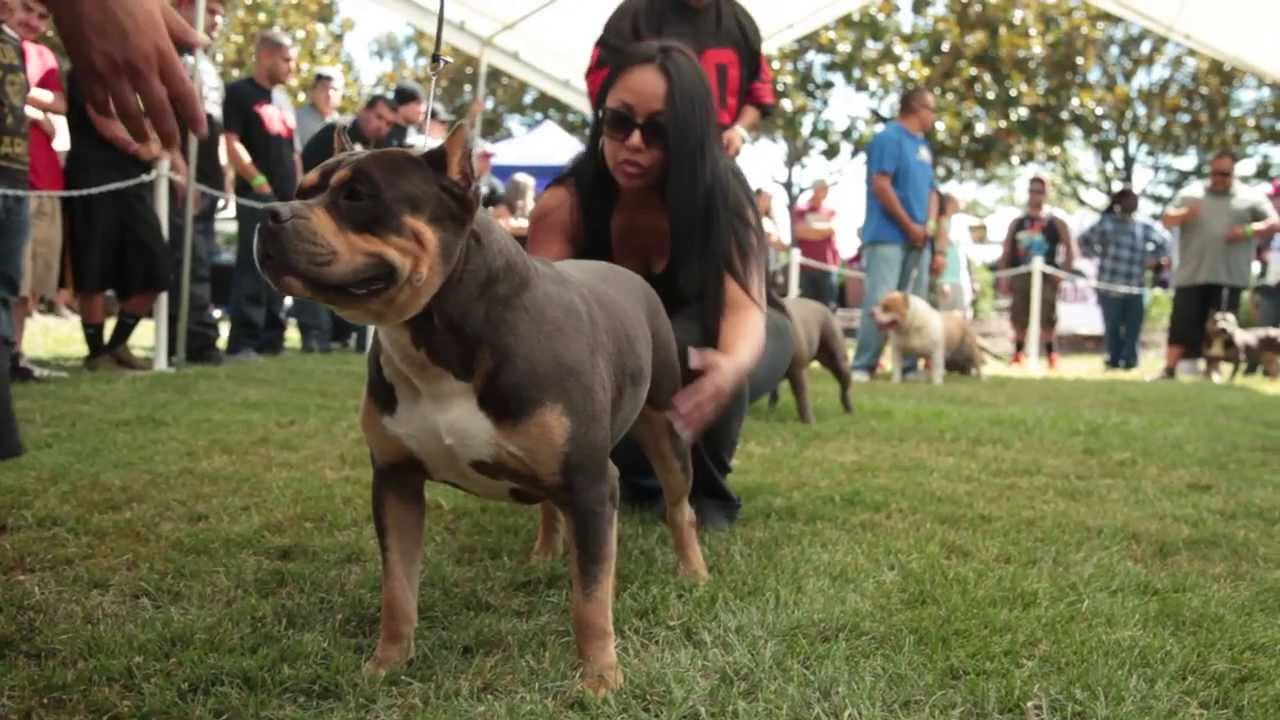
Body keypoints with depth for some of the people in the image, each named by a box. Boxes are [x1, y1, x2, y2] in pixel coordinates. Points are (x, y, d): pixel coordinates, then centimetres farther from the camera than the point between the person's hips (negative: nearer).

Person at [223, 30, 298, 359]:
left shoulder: (284, 99, 21)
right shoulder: (239, 93, -2)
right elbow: (232, 143, -11)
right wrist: (257, 180, -19)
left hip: (288, 199, 8)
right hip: (257, 196, -8)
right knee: (252, 268, -12)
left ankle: (272, 338, 16)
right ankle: (241, 342, -10)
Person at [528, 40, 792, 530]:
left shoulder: (721, 194, -29)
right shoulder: (564, 205, -27)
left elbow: (745, 307, -42)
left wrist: (730, 367, -66)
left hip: (700, 351, -2)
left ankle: (707, 486, -10)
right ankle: (638, 475, 7)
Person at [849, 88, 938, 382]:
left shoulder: (923, 145, 19)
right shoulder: (889, 137, -6)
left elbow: (930, 189, 21)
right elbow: (881, 185, -15)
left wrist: (929, 224, 2)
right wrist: (909, 226, -12)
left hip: (917, 239, 8)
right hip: (888, 235, -8)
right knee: (879, 301, -13)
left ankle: (908, 366, 12)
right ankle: (863, 366, -10)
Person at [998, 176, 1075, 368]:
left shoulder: (1055, 223, 8)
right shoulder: (1017, 223, 14)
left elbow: (1070, 250, 5)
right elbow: (1006, 252, 11)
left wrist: (1063, 272, -8)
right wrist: (1004, 276, 1)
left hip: (1046, 277, -2)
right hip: (1021, 276, 2)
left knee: (1047, 319, -7)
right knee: (1019, 319, 1)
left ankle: (1051, 354, 1)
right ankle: (1018, 354, 10)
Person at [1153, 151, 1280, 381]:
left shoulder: (1251, 198, 7)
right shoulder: (1190, 194, 10)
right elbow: (1167, 220, 7)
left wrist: (1247, 231, -13)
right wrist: (1183, 214, -15)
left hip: (1229, 277, -1)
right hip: (1191, 275, 1)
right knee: (1182, 324, 0)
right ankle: (1169, 370, 4)